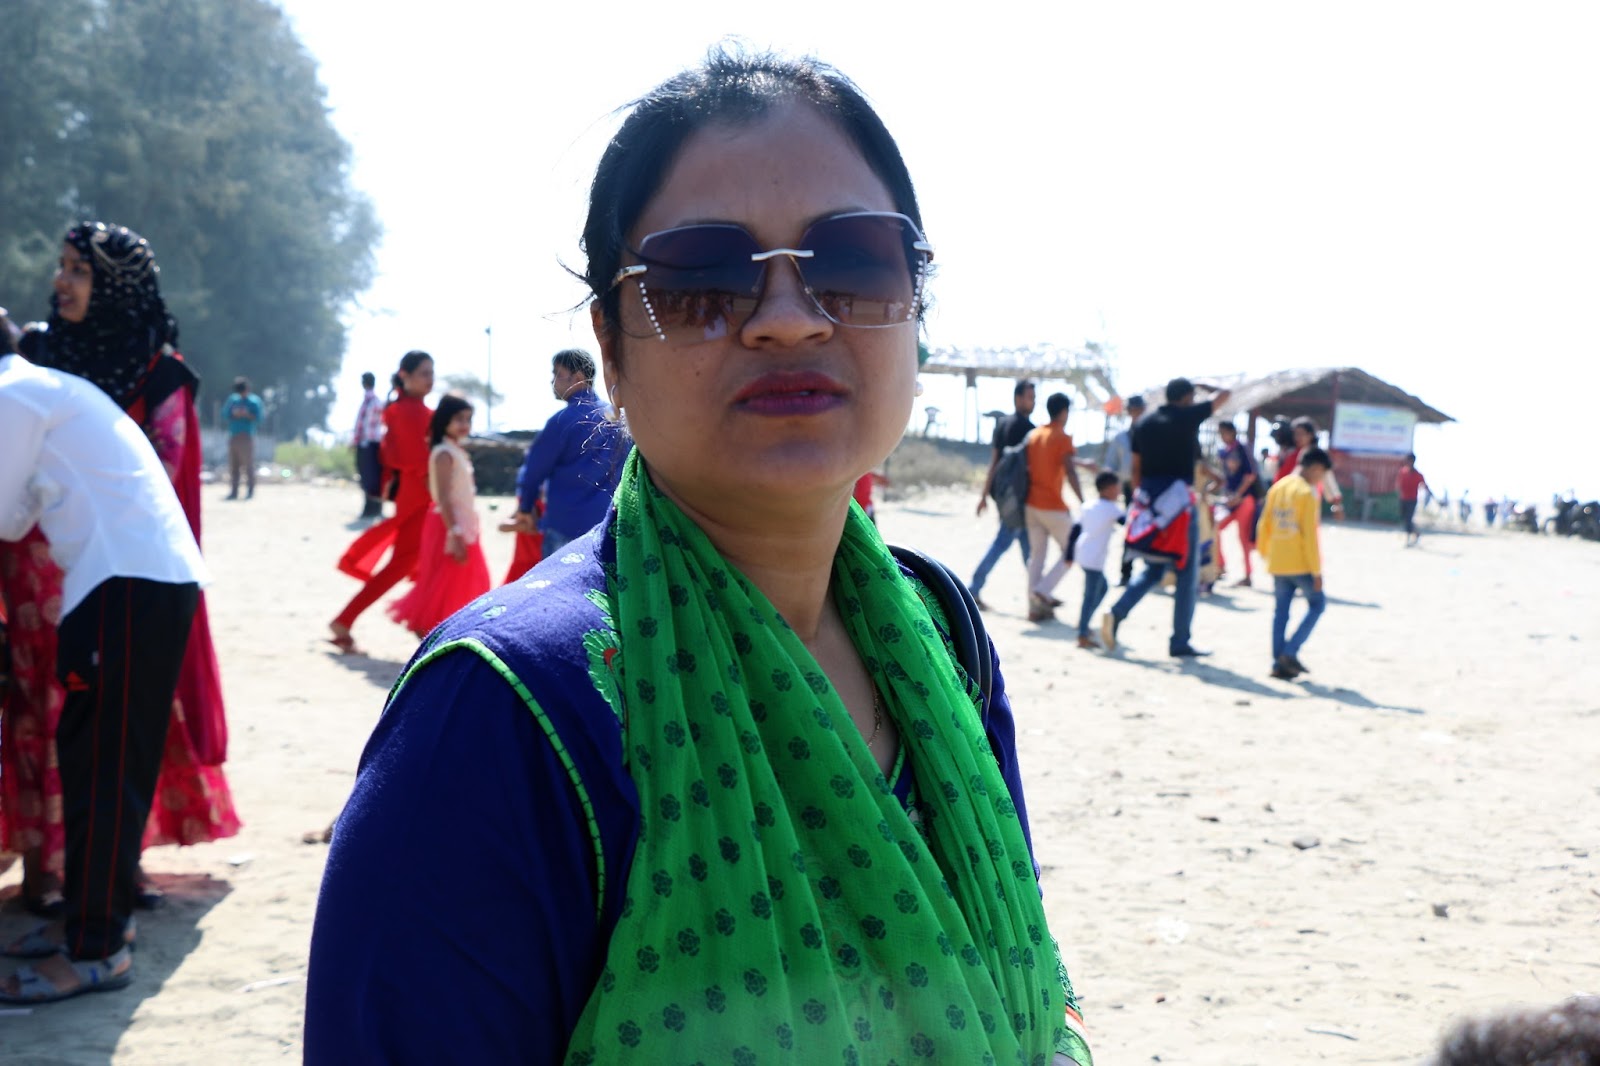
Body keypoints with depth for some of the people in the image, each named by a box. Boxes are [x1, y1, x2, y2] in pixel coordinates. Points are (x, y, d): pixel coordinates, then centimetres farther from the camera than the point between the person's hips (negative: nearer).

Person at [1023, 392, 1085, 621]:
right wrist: (1083, 503, -20)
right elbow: (1070, 472, -20)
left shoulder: (1033, 435, 10)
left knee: (1036, 554, 10)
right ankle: (1043, 591, -8)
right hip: (1054, 507, -7)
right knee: (1070, 552, 6)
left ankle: (1036, 607, 6)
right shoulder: (1062, 437, -10)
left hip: (1032, 505, 7)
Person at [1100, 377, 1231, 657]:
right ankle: (1180, 642, 5)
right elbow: (1224, 395, 6)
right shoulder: (1188, 417, -6)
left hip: (1149, 499, 6)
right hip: (1178, 497, -6)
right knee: (1187, 573, 4)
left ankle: (1116, 613, -6)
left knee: (1153, 569, 16)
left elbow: (1136, 467, 11)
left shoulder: (1143, 423, 9)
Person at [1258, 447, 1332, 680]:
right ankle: (1290, 652, -1)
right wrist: (1316, 571, -12)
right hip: (1300, 564, -7)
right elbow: (1309, 534, -15)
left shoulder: (1277, 488, 9)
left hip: (1277, 563, 7)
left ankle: (1278, 663, 7)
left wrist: (1264, 552, 24)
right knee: (1317, 603, 8)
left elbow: (1265, 524, 13)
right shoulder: (1307, 493, -12)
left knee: (1280, 611, 9)